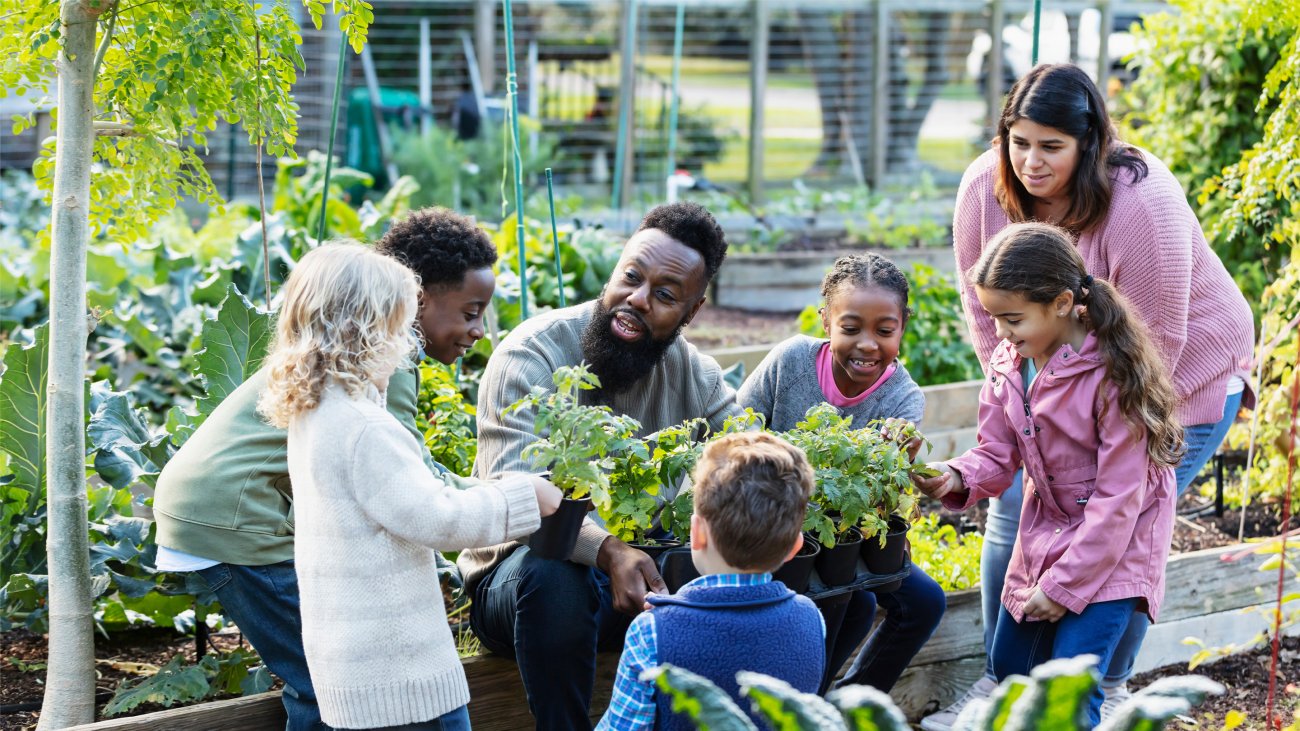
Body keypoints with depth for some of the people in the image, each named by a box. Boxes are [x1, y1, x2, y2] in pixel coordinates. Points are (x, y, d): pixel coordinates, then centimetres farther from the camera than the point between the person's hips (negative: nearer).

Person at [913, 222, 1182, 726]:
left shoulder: (1112, 374, -25)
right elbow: (997, 456, 3)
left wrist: (1065, 584, -20)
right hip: (1046, 530, 8)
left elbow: (1118, 497, -22)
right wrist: (956, 479, -21)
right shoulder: (1009, 363, -3)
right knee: (1009, 669, 17)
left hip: (1114, 547, -8)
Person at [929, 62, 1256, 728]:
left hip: (1181, 373, -5)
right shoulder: (985, 188, -16)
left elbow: (1152, 341, -26)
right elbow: (986, 312, -5)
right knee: (1014, 515, 0)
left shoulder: (1139, 203, -32)